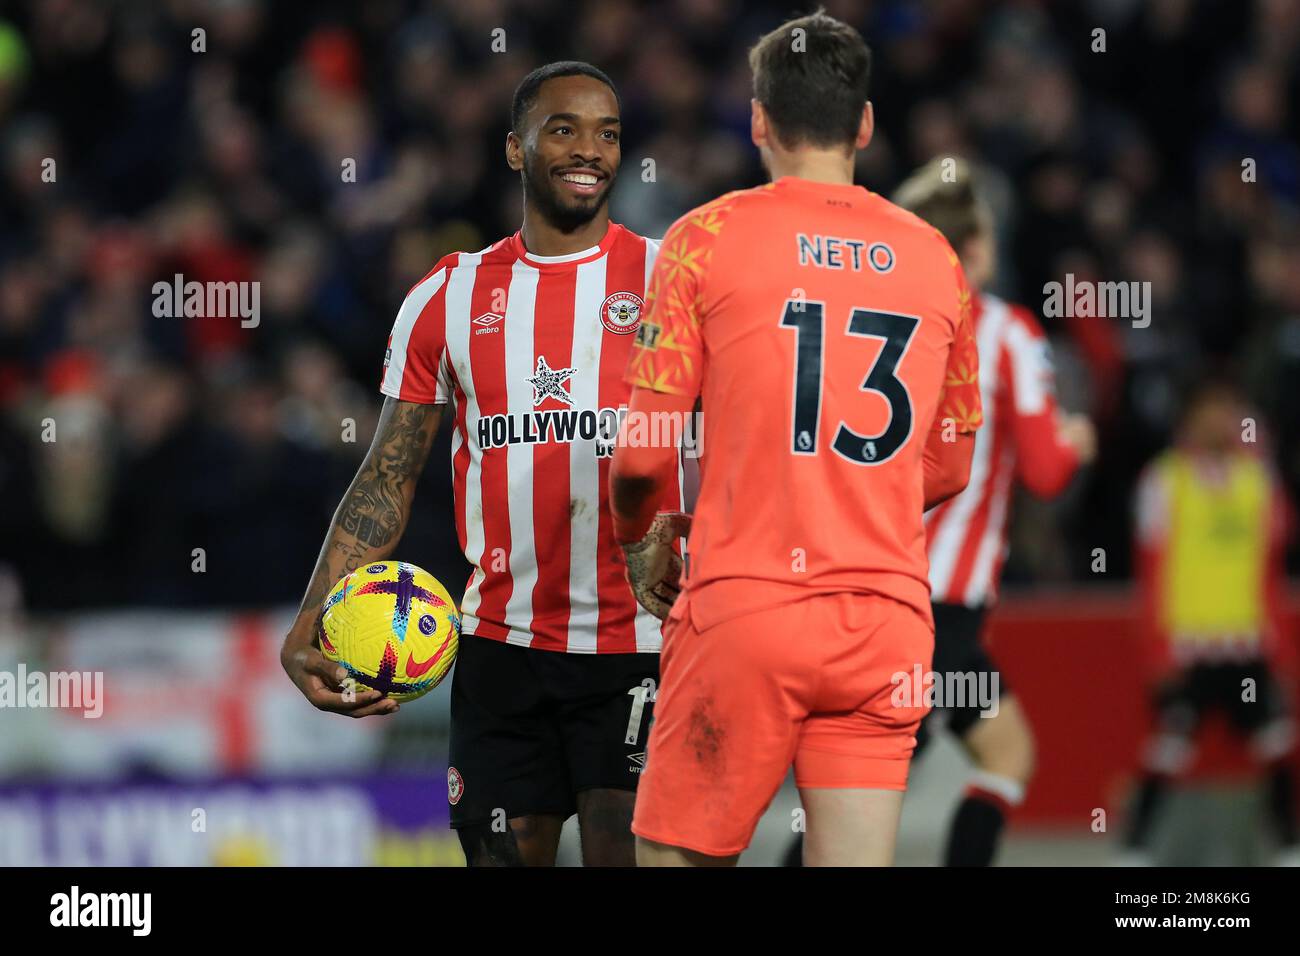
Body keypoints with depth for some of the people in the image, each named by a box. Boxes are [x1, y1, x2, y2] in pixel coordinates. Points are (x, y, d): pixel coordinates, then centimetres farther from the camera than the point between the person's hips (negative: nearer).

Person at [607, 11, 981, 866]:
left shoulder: (709, 237, -1)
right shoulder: (934, 258, 10)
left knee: (676, 857, 6)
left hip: (747, 606, -3)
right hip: (888, 618, 3)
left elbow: (645, 449, -2)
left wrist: (638, 542, 17)